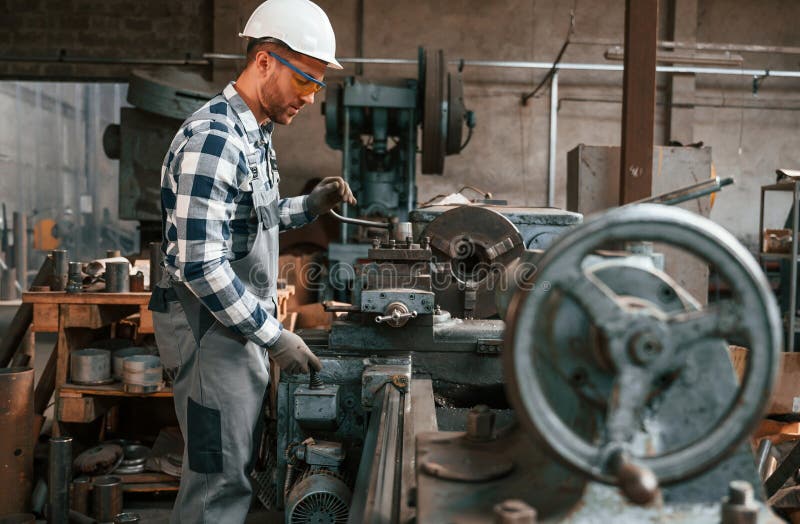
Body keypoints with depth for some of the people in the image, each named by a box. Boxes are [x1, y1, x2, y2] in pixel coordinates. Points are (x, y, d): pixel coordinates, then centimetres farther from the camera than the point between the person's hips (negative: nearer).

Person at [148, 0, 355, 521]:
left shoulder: (255, 134, 9)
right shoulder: (213, 139, -22)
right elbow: (200, 266, -26)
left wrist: (312, 205, 4)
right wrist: (275, 337, -20)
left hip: (246, 322, 10)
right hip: (213, 328, -9)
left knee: (237, 467, 21)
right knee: (220, 481, 3)